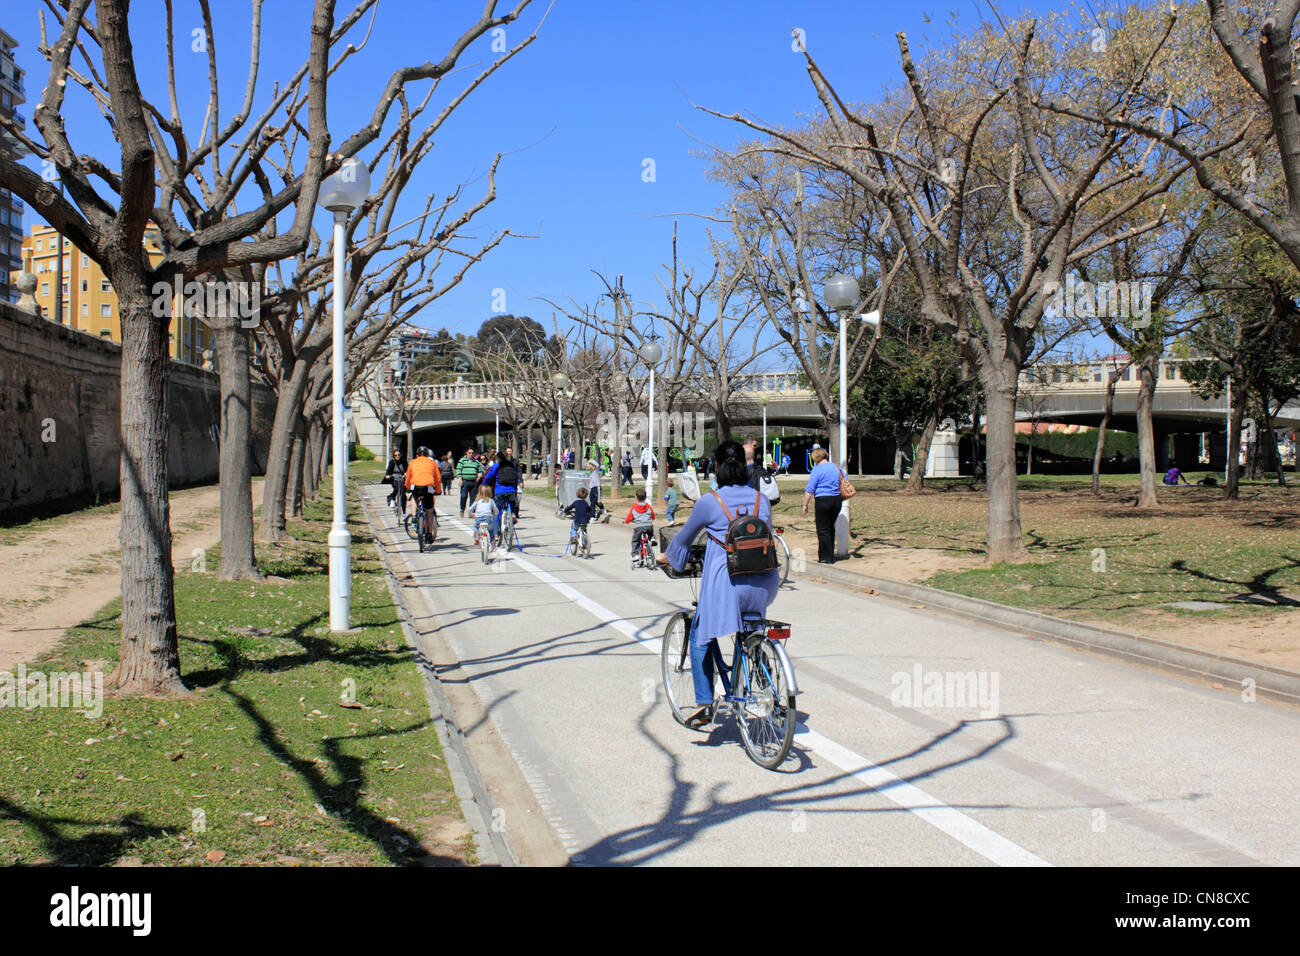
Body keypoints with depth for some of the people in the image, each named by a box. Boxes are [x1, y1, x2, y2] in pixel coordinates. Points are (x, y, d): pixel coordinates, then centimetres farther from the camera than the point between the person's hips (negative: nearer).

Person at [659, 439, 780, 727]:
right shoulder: (761, 500, 9)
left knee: (700, 635, 14)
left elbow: (684, 538, 14)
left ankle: (704, 704, 6)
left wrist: (667, 557, 35)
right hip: (763, 582, 5)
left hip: (726, 581, -4)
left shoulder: (709, 502, -2)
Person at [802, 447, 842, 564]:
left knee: (823, 530, 1)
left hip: (823, 500, -7)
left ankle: (826, 558, 2)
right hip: (837, 499, 7)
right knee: (830, 528, 17)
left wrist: (805, 505, -4)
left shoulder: (817, 469, -10)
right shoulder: (835, 468, 11)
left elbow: (810, 490, -11)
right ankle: (830, 556, 21)